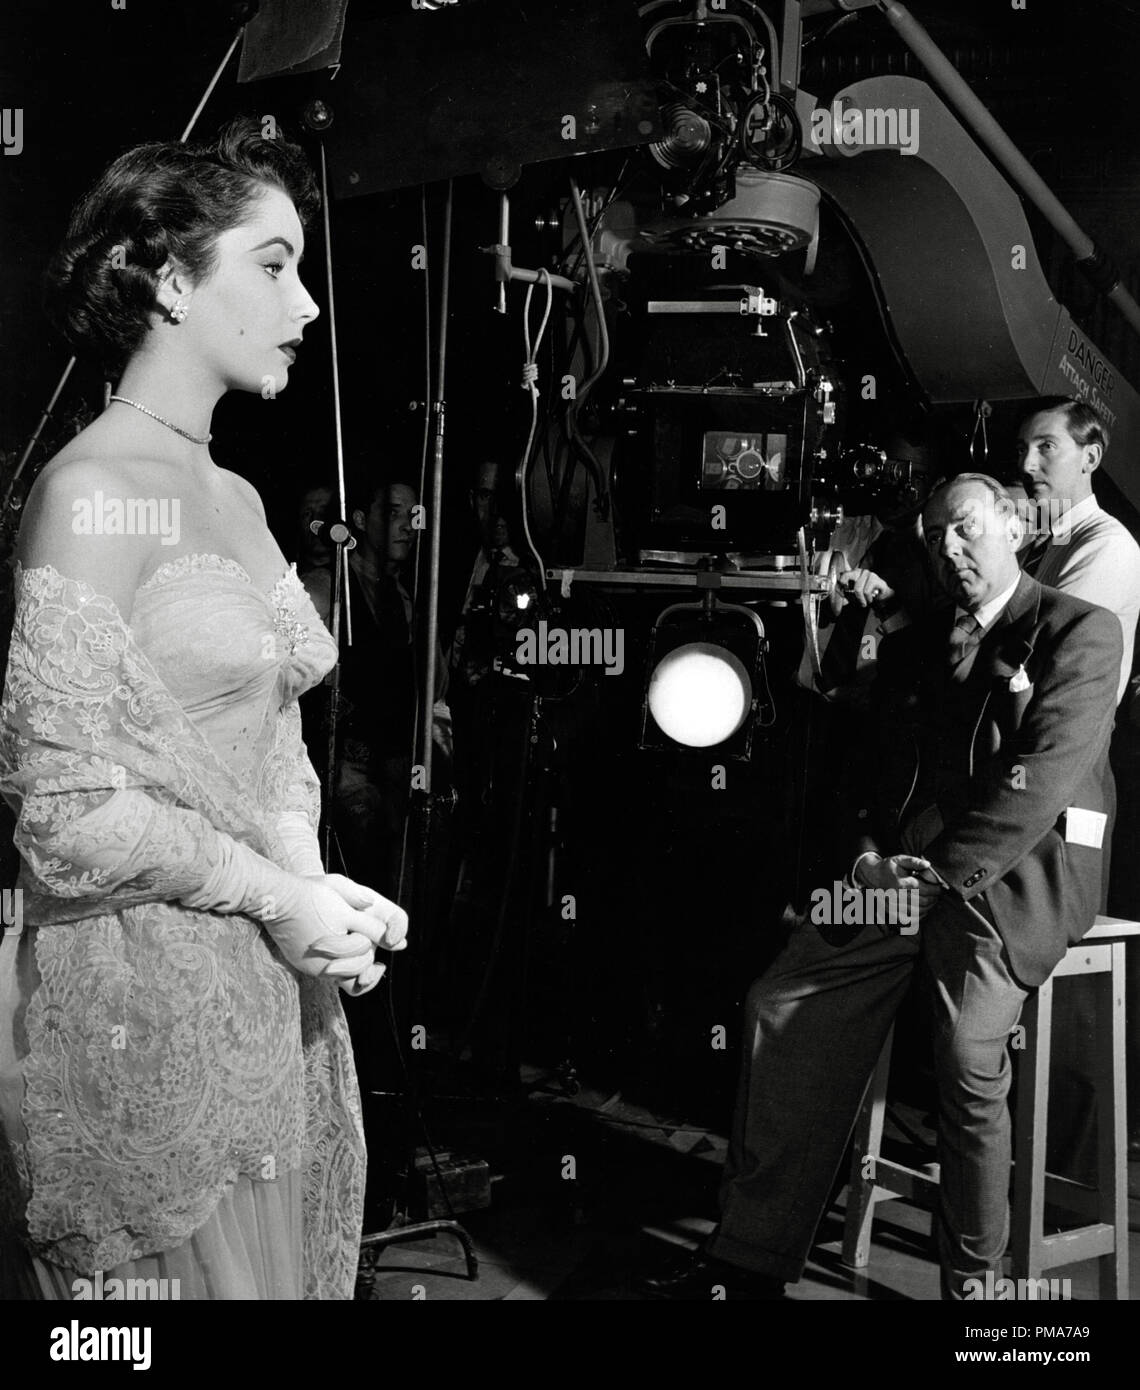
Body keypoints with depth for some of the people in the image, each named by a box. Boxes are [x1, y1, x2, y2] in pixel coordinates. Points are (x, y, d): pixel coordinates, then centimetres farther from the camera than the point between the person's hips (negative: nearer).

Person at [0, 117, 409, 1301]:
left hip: (276, 991, 8)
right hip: (141, 1008, -8)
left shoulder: (235, 499, 11)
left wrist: (313, 885, -3)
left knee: (285, 1266, 16)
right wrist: (280, 895, -11)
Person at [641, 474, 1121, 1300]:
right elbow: (871, 769, 19)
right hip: (908, 867, 6)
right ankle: (753, 1260, 0)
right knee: (782, 1006, -7)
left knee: (969, 1054, -26)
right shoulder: (913, 648, 21)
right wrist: (870, 854, -2)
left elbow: (1041, 776, -12)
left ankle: (974, 1282, -6)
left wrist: (935, 869, -17)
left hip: (1021, 868, -6)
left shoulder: (1083, 632, 0)